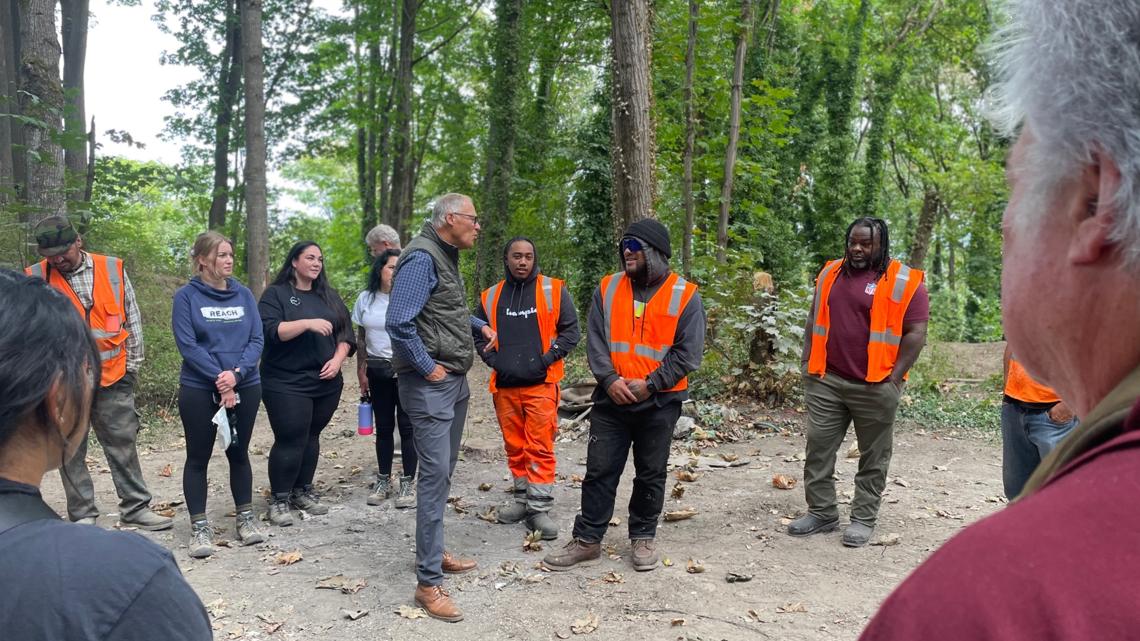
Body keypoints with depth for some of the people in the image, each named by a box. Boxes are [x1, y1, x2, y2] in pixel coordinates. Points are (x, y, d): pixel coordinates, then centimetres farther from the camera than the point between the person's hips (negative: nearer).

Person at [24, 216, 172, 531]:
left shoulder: (113, 269, 2)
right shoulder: (35, 280, -2)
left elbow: (132, 318, 8)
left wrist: (132, 364, 8)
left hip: (113, 378, 1)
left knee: (124, 445, 8)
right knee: (71, 452, 7)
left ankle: (135, 508, 17)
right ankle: (82, 516, 18)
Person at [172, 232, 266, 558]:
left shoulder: (244, 295, 5)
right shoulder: (186, 296, -5)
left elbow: (257, 340, -1)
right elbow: (187, 345, -12)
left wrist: (236, 374, -16)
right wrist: (219, 378, -18)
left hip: (246, 387, 3)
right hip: (199, 390, -3)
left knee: (238, 453, 12)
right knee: (198, 457, 4)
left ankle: (245, 518, 23)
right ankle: (200, 527, 12)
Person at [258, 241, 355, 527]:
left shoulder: (329, 296, 14)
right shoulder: (276, 294, -1)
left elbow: (345, 333, 12)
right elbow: (270, 331, -16)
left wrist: (337, 359, -5)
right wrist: (308, 323, -25)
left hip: (326, 382, 5)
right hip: (287, 384, -5)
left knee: (311, 437, 11)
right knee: (290, 441, -6)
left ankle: (303, 491, 24)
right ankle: (279, 499, 6)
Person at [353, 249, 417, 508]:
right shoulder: (365, 299, 5)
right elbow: (360, 338, 12)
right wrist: (361, 372, 10)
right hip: (378, 371, 3)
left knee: (407, 426, -1)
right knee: (383, 427, 10)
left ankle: (408, 482, 8)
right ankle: (384, 481, 20)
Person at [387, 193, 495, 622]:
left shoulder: (446, 256, 13)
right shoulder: (422, 258, -17)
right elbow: (399, 323, -24)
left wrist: (478, 325, 13)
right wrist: (427, 367, -18)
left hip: (455, 380, 10)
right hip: (431, 384, -10)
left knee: (443, 471, 16)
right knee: (435, 474, -9)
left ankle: (434, 553, 30)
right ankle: (428, 582, -4)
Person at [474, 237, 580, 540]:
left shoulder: (553, 290, -1)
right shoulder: (490, 297, 8)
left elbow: (570, 330, 1)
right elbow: (478, 335, 16)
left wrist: (546, 359, -10)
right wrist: (494, 361, 0)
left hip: (541, 384, -4)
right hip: (504, 385, 4)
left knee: (540, 447, -6)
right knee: (514, 446, 12)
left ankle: (539, 508, -1)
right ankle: (523, 498, 25)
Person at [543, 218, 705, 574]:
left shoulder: (685, 295, -5)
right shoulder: (608, 288, 4)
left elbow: (687, 353, -8)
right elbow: (595, 341, 1)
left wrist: (649, 385, -14)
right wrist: (609, 379, -13)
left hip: (659, 401, -2)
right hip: (611, 398, 2)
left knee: (651, 474, 10)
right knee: (599, 470, 6)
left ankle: (643, 537, 27)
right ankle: (587, 540, 16)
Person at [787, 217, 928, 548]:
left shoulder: (904, 282, -5)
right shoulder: (831, 274, 10)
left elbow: (915, 333, -8)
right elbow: (814, 321, 16)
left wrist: (894, 377, -13)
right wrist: (808, 362, 8)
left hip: (875, 387, -4)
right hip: (825, 382, 4)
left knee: (873, 457, 7)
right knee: (818, 448, 7)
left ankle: (863, 519, 18)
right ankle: (821, 512, 19)